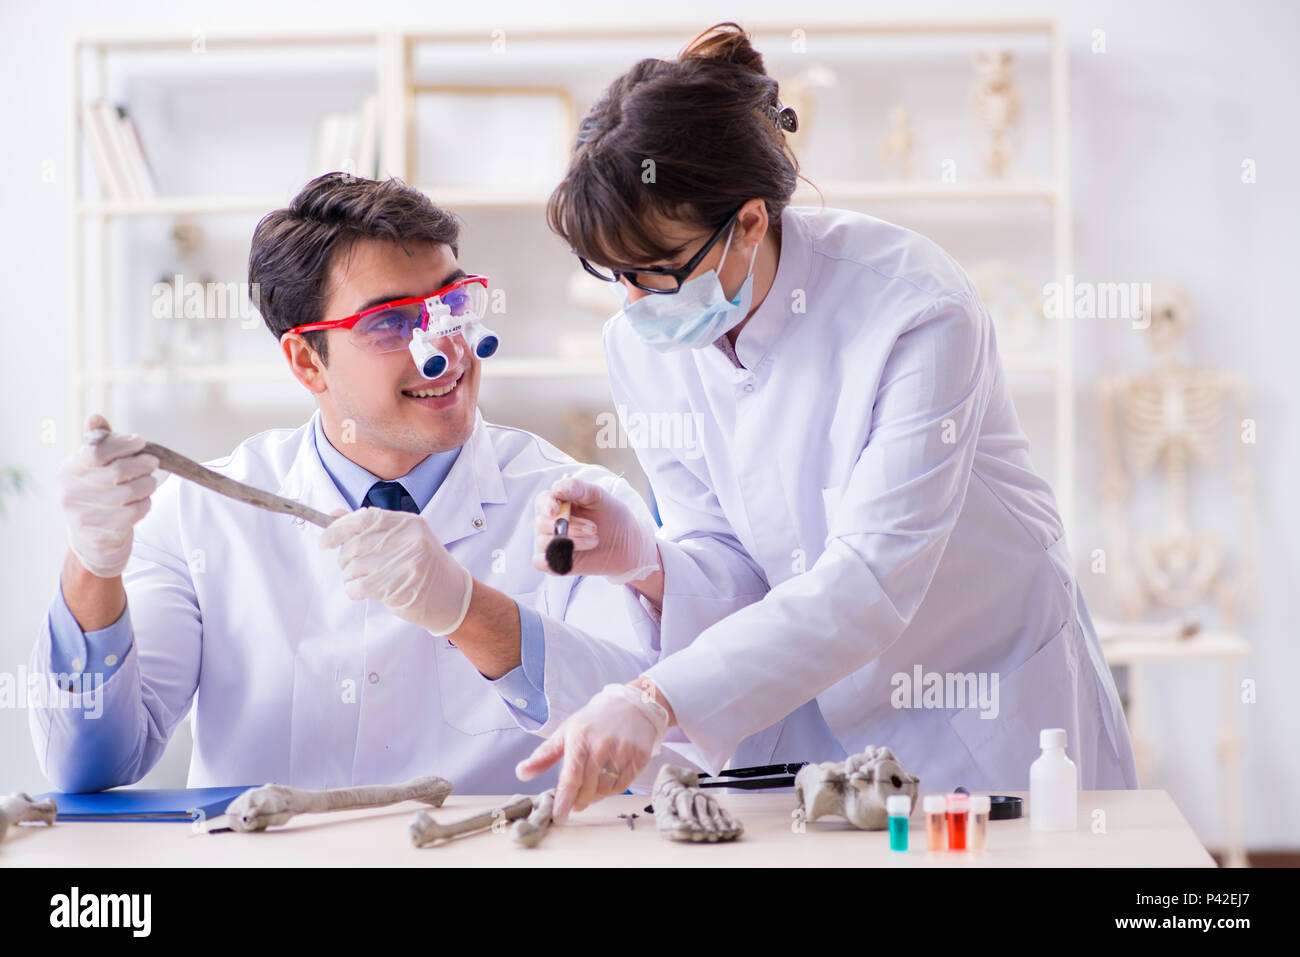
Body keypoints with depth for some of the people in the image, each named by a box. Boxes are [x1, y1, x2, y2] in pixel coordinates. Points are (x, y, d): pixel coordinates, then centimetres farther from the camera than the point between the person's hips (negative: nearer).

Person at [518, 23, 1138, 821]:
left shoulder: (918, 310, -21)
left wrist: (656, 701, -37)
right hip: (818, 717, 4)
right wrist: (643, 559, -23)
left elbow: (869, 584, -27)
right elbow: (737, 575, 1)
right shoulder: (643, 346, -5)